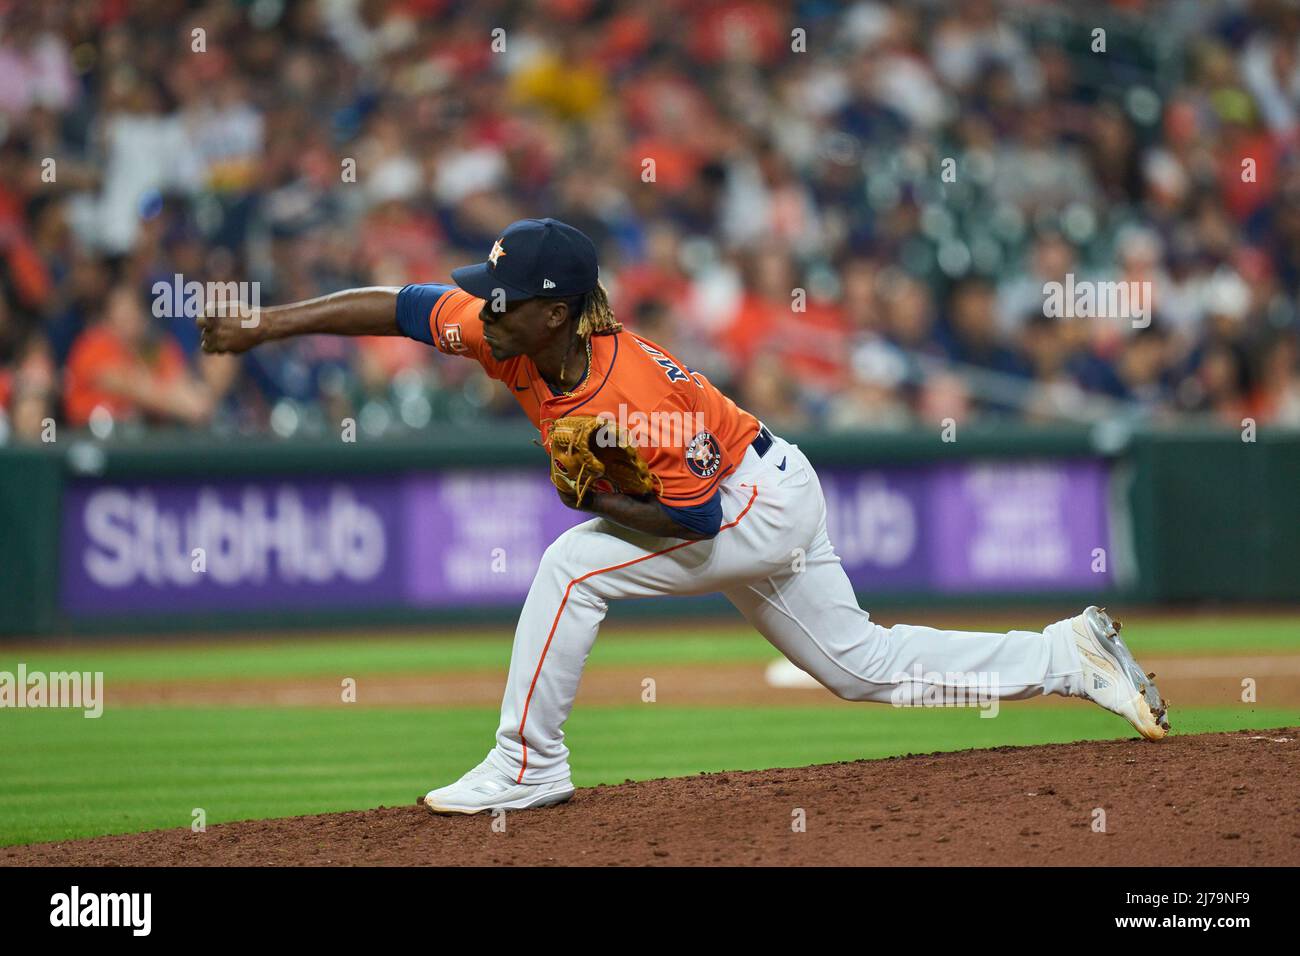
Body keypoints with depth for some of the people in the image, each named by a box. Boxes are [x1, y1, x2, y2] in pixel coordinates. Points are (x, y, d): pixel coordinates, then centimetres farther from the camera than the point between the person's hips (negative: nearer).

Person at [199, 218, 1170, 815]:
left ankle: (529, 765, -12)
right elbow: (393, 305, -13)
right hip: (758, 507, 9)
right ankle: (1072, 654, 22)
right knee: (863, 663, 17)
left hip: (764, 504, -9)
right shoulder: (510, 335, -15)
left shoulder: (635, 394, -35)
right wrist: (259, 327, -17)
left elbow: (696, 514, -27)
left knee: (573, 565, -21)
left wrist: (593, 496, -26)